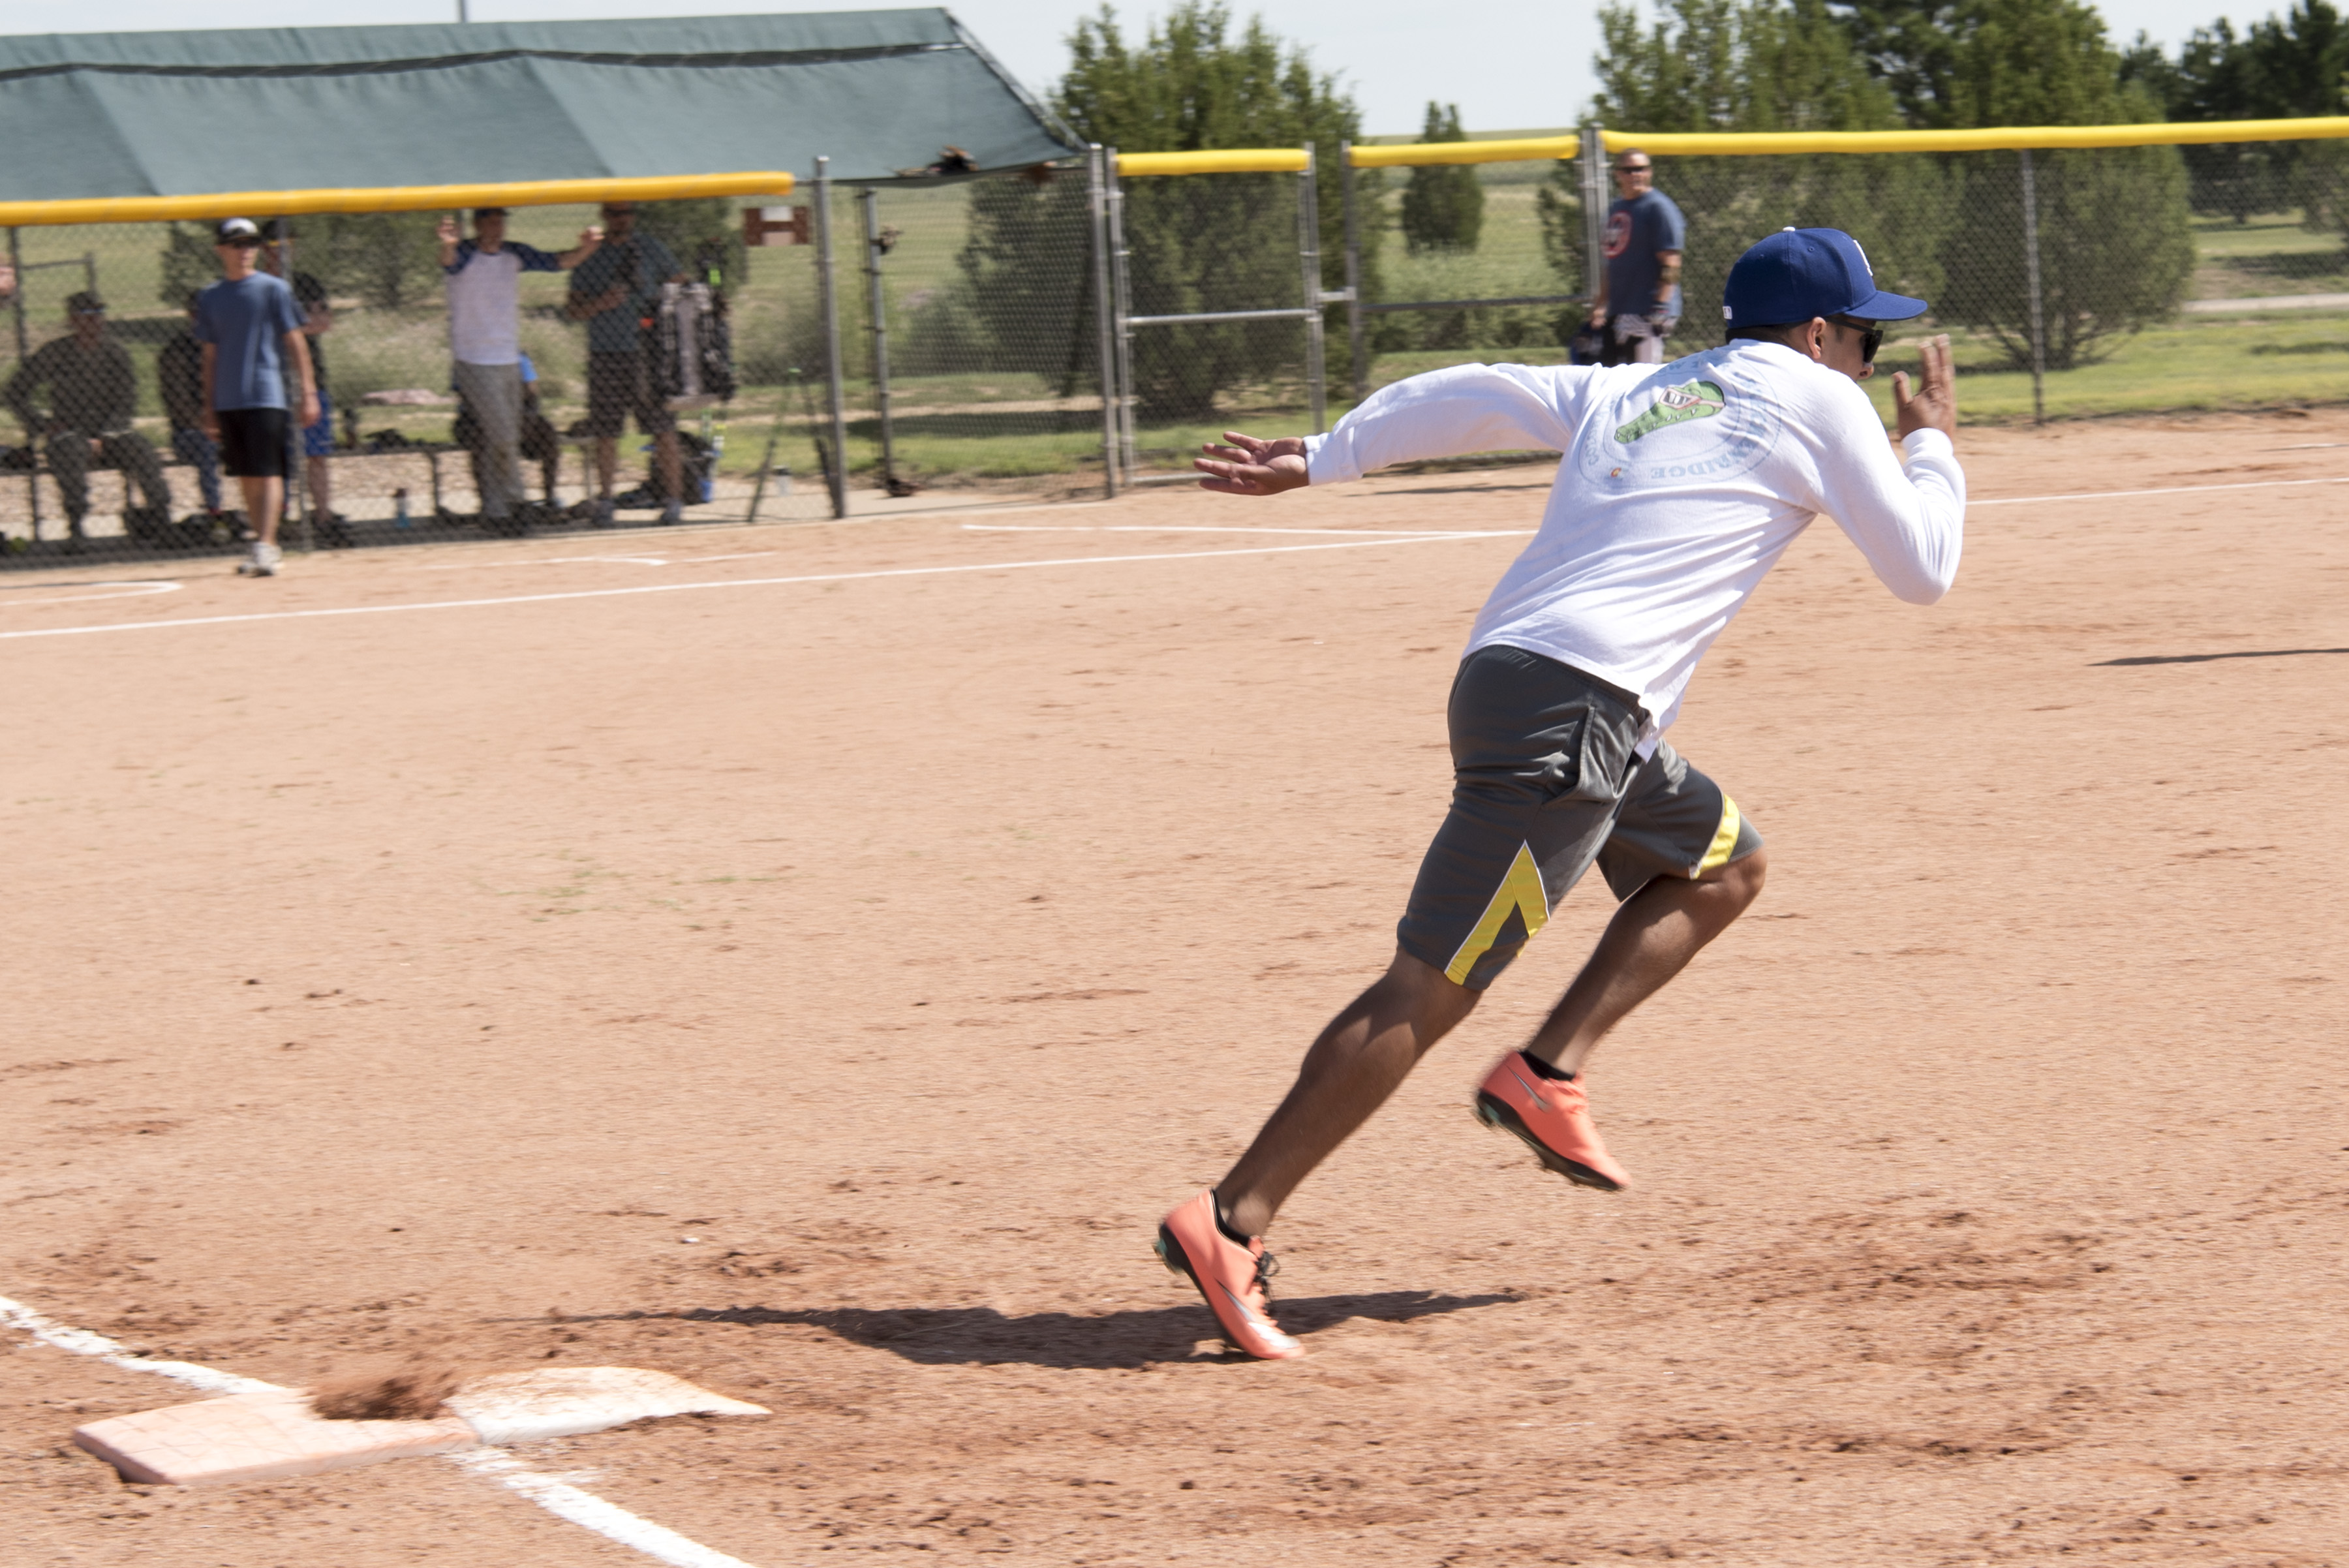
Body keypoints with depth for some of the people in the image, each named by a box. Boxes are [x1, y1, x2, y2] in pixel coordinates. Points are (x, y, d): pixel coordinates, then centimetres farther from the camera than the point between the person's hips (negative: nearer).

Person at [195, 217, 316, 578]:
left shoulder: (273, 289, 0)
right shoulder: (210, 298, 11)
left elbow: (295, 341, 0)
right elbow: (210, 355, 15)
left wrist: (307, 392, -6)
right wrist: (209, 408, 13)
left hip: (267, 395, -5)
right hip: (229, 401, 5)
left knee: (268, 473, -12)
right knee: (247, 478, 8)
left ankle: (264, 548, -18)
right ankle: (266, 547, 16)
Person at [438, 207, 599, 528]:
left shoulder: (515, 255, 5)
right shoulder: (464, 255, -11)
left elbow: (559, 262, 2)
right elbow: (449, 262, -34)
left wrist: (585, 248, -20)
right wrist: (448, 246, -59)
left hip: (509, 361, 6)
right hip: (475, 362, -6)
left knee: (509, 440, 9)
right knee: (502, 437, -10)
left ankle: (494, 509, 17)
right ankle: (514, 501, 5)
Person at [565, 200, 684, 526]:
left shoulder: (651, 249, 9)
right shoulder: (590, 256, 8)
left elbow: (681, 288, 14)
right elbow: (572, 309, 6)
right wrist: (600, 304, -14)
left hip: (647, 354, 0)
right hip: (605, 356, 0)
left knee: (663, 430, -4)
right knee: (606, 434, 1)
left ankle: (674, 499, -1)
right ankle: (604, 498, 12)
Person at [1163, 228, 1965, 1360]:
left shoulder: (1625, 393, 24)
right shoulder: (1814, 399, 6)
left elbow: (1478, 397, 15)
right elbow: (1921, 570, 9)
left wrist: (1319, 459, 15)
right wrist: (1934, 446, 25)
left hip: (1503, 676, 9)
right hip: (1569, 708, -9)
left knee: (1725, 864, 25)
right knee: (1429, 989, -12)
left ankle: (1548, 1074, 12)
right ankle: (1231, 1224, -17)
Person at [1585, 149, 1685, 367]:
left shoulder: (1659, 208, -8)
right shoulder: (1615, 210, 17)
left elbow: (1670, 264, -14)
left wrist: (1660, 307, -21)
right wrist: (1601, 303, 21)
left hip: (1647, 311, -9)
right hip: (1617, 312, 9)